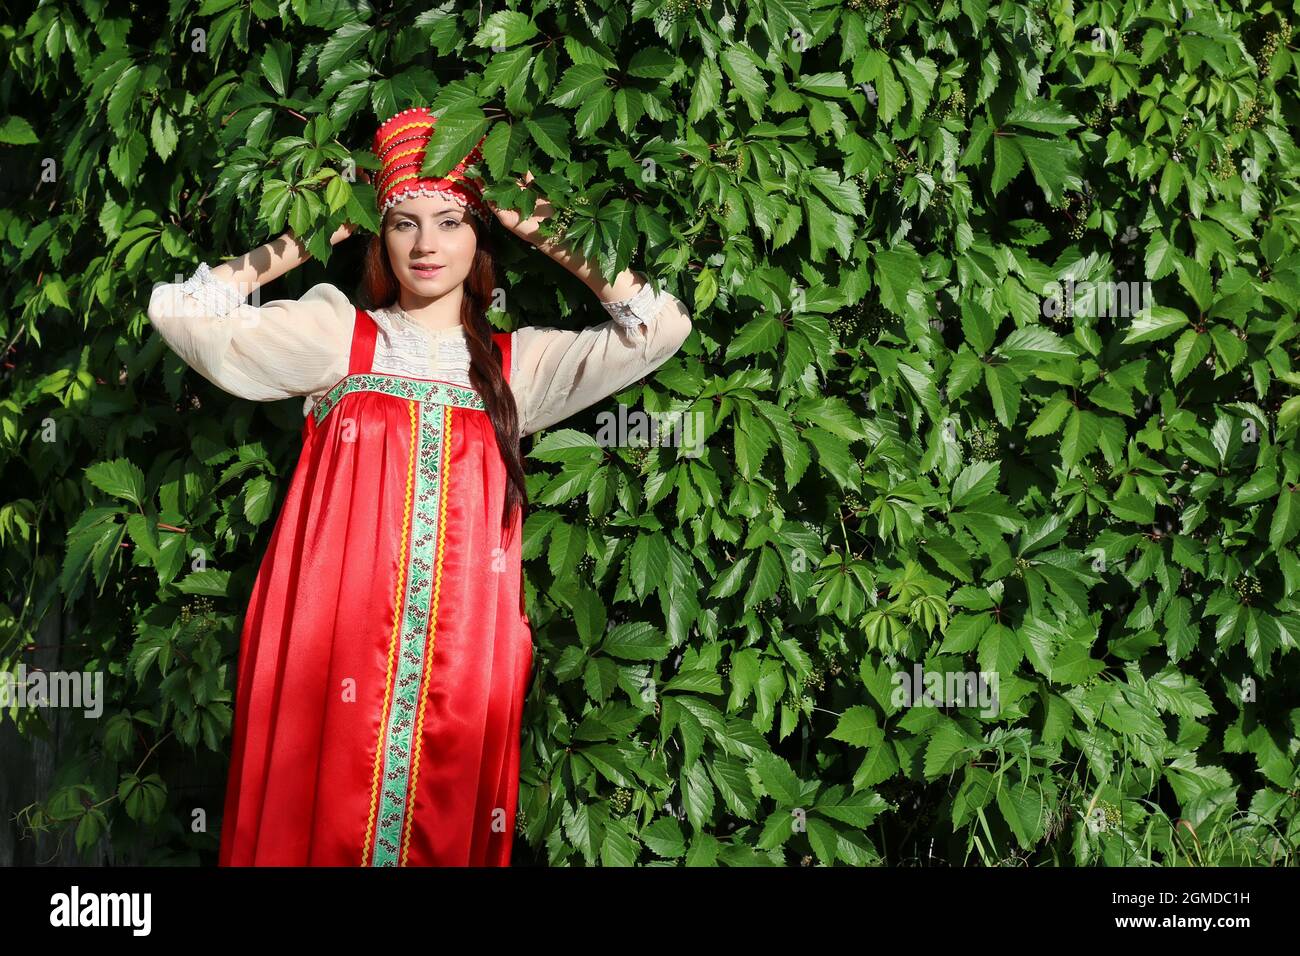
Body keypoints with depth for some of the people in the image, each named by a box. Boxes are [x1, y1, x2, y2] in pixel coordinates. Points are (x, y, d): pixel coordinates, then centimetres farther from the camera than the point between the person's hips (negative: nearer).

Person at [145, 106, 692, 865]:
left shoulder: (518, 363, 12)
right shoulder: (337, 334, 9)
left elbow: (662, 327, 5)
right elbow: (182, 312, 2)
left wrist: (548, 241, 11)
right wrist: (307, 243, 8)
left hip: (462, 654, 1)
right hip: (333, 644, -1)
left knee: (447, 829, 5)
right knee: (313, 824, 2)